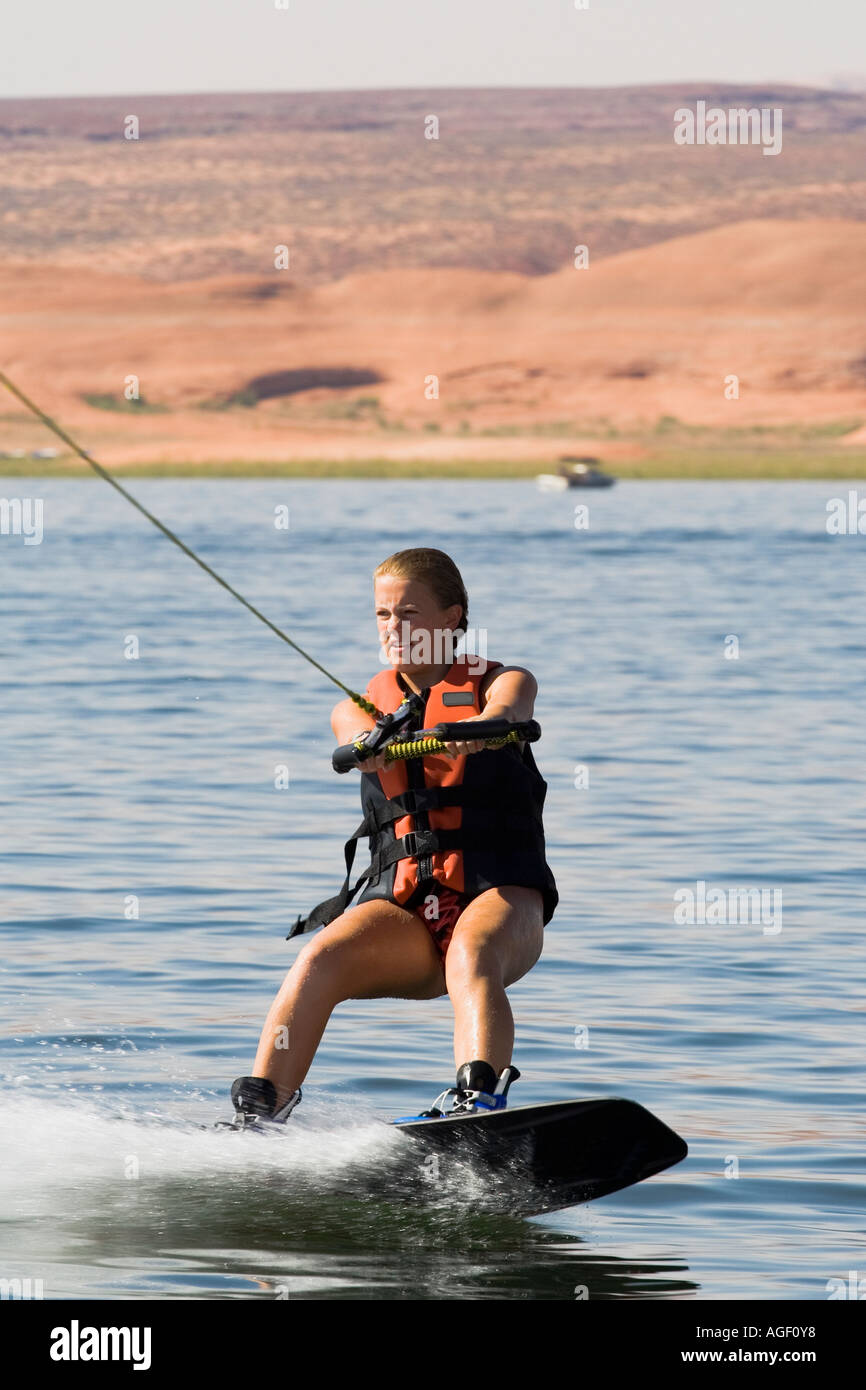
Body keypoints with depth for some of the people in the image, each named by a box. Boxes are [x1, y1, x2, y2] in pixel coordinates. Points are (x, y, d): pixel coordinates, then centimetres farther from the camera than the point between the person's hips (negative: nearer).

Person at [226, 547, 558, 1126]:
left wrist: (474, 729, -42)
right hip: (401, 905, 3)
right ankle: (256, 1114, -31)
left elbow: (505, 711, -16)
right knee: (321, 960, -26)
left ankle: (479, 1102, -56)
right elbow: (361, 737, -9)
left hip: (499, 891, -3)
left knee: (472, 955, -37)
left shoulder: (507, 681, 9)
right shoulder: (362, 707, 16)